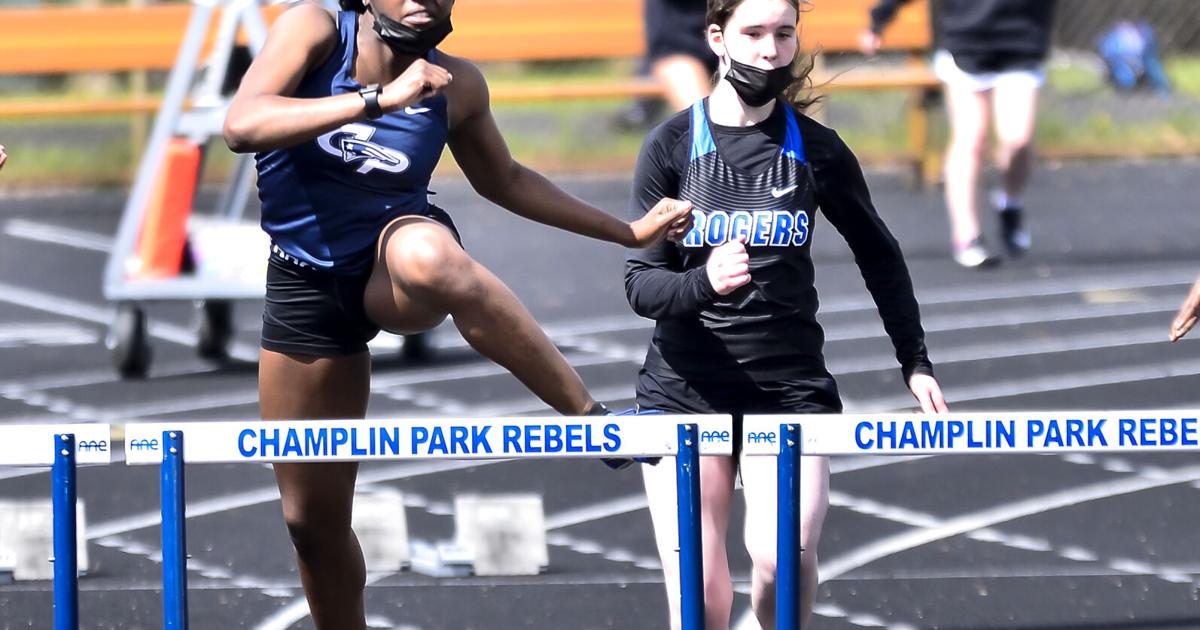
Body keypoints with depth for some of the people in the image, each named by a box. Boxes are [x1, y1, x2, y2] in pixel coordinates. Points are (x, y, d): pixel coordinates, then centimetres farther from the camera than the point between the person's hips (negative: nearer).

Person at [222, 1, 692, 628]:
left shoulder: (457, 86, -4)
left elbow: (503, 180, 16)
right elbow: (242, 126, -29)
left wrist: (627, 231, 16)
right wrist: (377, 100, -37)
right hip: (307, 285, 1)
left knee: (426, 255, -40)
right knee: (311, 516, 3)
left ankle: (592, 416, -32)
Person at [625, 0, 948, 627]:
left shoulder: (814, 147, 3)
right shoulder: (672, 145, 0)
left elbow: (878, 257, 16)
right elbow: (641, 284, -4)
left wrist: (916, 364, 14)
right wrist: (705, 283, -25)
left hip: (790, 386, 0)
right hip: (685, 388, 0)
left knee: (782, 553, -24)